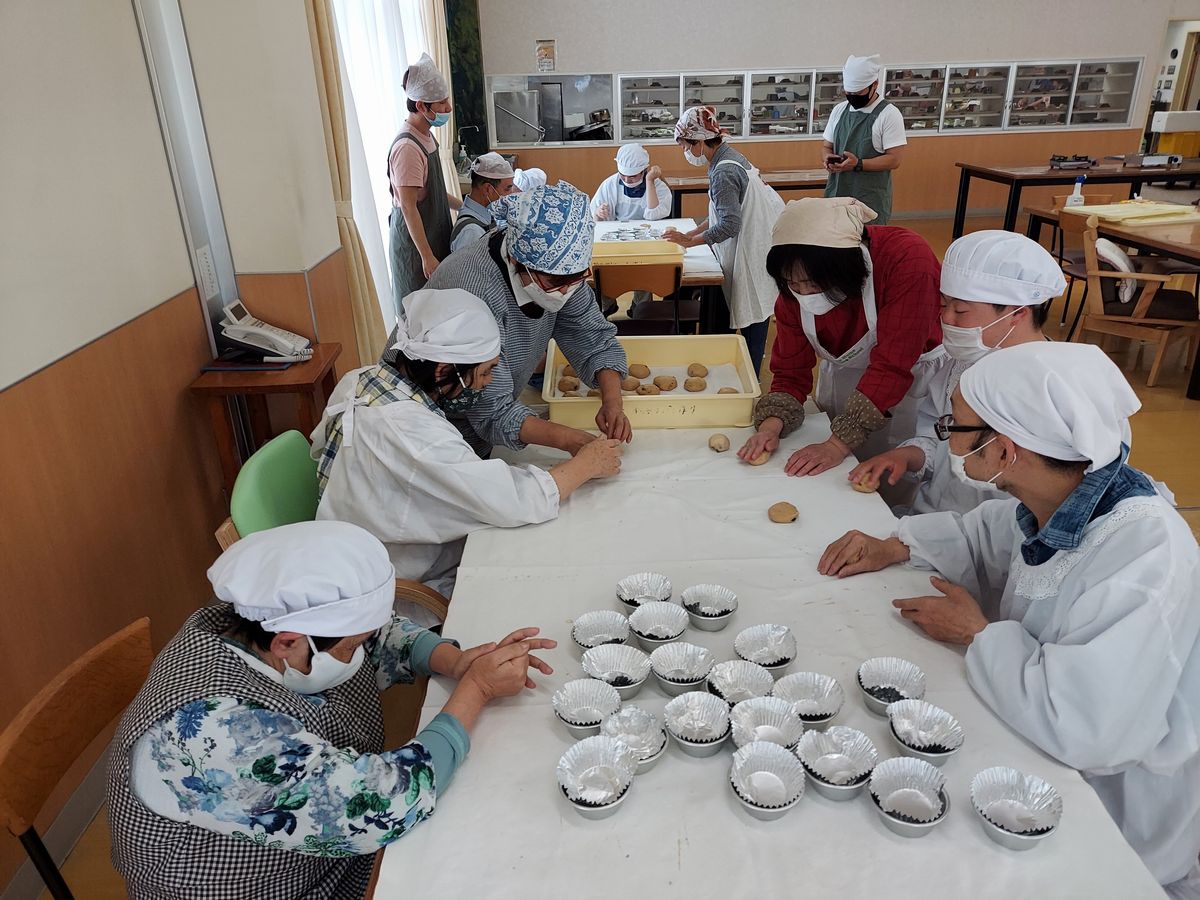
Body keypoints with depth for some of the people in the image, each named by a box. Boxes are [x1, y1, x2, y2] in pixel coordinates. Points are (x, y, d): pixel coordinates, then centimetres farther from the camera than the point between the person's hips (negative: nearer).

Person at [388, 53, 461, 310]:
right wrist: (427, 256, -24)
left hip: (434, 232, 9)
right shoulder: (407, 147, -23)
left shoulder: (427, 136, 7)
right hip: (415, 240, -9)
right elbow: (408, 207, -24)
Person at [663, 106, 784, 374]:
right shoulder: (729, 157, 11)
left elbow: (729, 224, -27)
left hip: (753, 255, -10)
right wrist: (691, 233, 10)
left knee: (753, 324, -1)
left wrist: (690, 240, -18)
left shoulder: (723, 172, -21)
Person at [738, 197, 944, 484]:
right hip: (843, 379, 4)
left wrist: (838, 445, -37)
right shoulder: (794, 287, -18)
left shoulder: (908, 259, -33)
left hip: (914, 374, -3)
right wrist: (771, 425, -32)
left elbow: (891, 367, -34)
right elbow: (791, 372, -12)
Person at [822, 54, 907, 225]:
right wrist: (829, 159, -5)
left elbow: (894, 160, -10)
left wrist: (858, 164, -22)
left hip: (870, 200, -5)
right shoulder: (839, 110, 10)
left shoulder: (889, 114, -6)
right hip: (836, 194, 5)